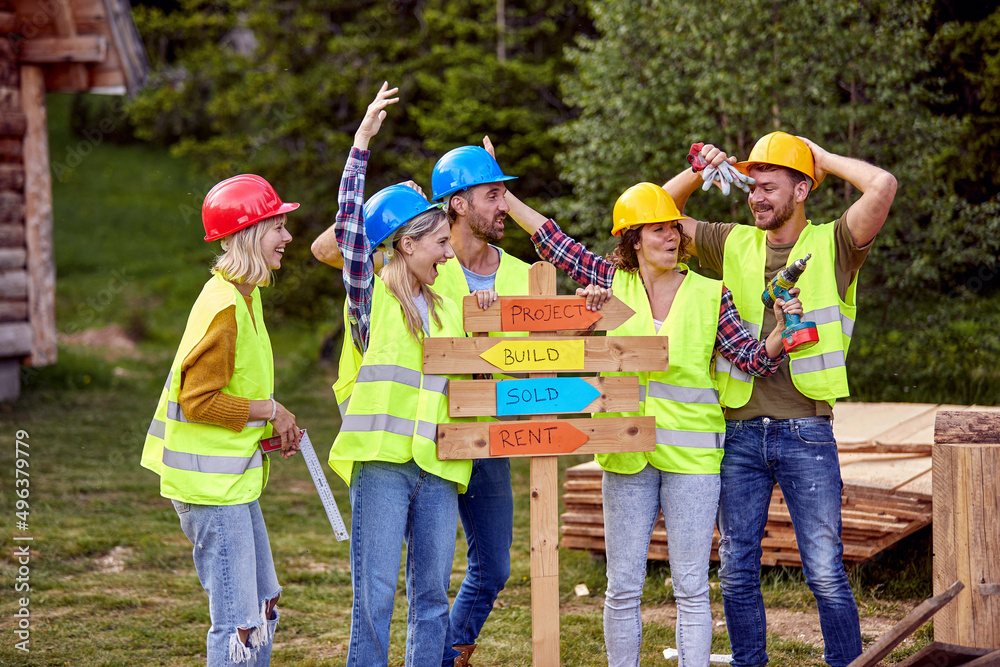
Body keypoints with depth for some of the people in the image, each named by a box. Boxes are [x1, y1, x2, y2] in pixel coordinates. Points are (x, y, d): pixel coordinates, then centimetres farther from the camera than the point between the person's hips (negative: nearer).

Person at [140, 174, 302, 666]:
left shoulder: (244, 294, 11)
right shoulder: (224, 306, -20)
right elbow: (199, 401, -23)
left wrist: (274, 426, 6)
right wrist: (270, 411, -14)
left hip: (236, 475, 11)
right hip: (211, 482, -11)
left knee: (264, 603, 18)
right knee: (238, 621, -8)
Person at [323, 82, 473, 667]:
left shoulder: (450, 310, 20)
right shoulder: (373, 294, 4)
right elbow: (349, 224, -7)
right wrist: (362, 141, -10)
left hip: (439, 465, 5)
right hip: (383, 461, -5)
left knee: (432, 596, 7)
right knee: (375, 596, -6)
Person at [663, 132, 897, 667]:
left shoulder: (832, 246, 0)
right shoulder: (733, 245, 10)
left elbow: (882, 186, -16)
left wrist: (824, 158, -2)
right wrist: (698, 172, 3)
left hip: (807, 435, -4)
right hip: (740, 435, 4)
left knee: (826, 573, -4)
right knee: (736, 571, 8)